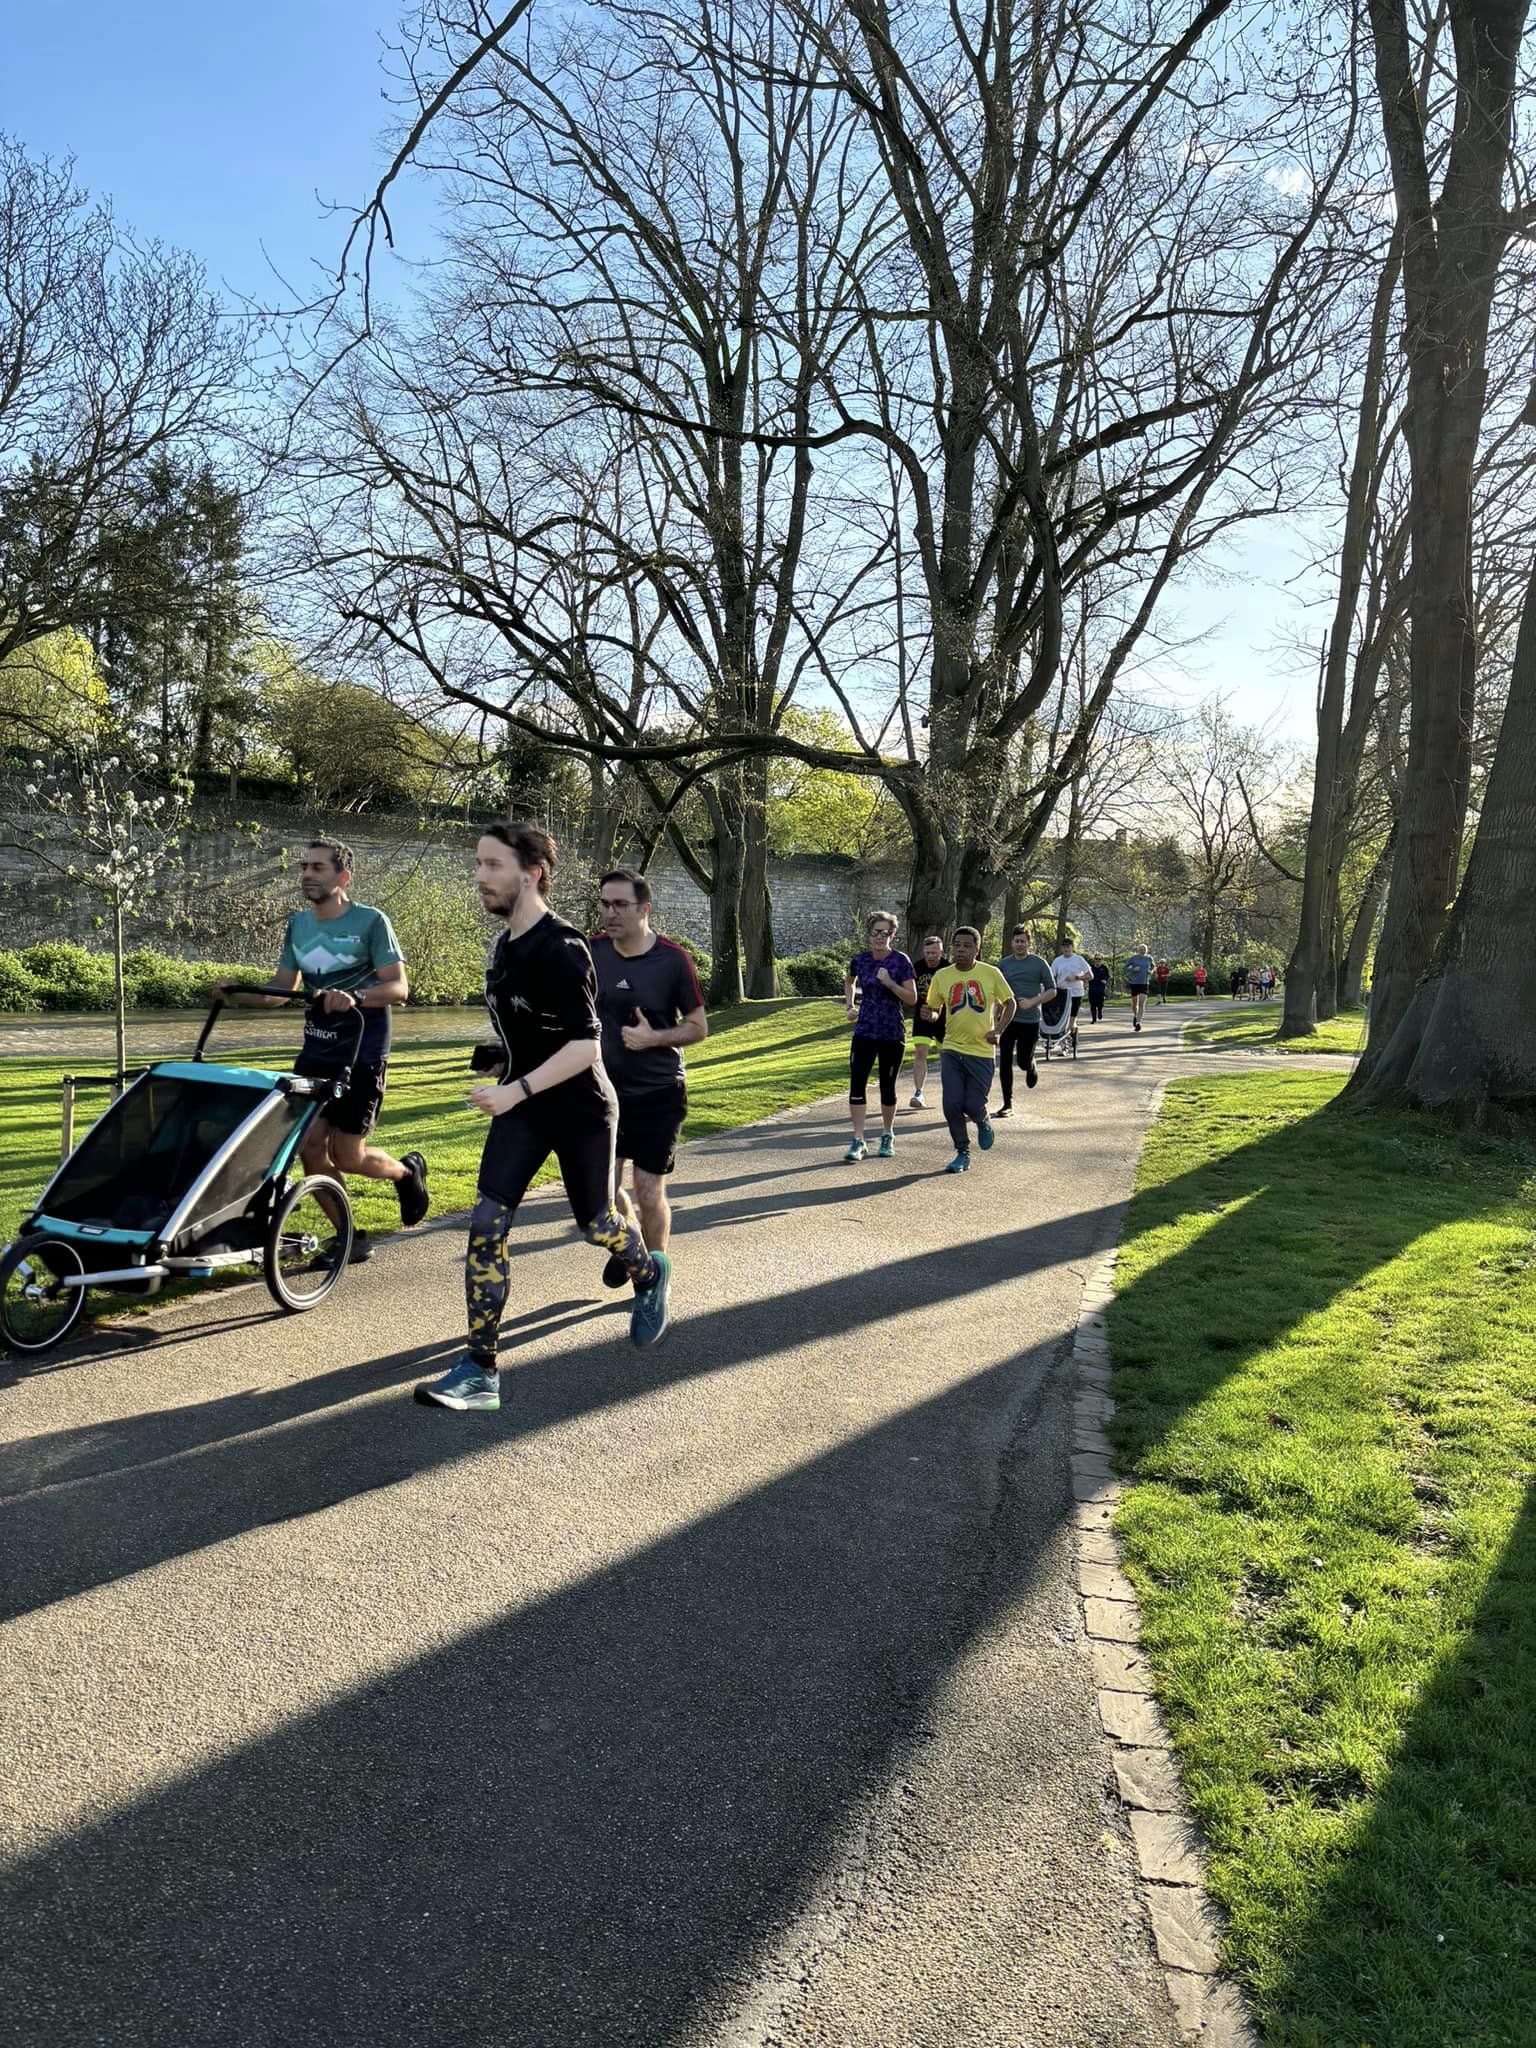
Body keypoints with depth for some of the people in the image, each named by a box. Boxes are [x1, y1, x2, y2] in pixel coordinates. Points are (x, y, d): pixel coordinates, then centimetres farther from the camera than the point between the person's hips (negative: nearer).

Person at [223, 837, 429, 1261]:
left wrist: (354, 996, -33)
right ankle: (349, 1235, 14)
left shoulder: (371, 922, -9)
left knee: (347, 1155, -6)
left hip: (360, 1055, -6)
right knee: (310, 1146, -2)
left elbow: (398, 987, -15)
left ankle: (408, 1171, 26)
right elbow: (281, 986, 12)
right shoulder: (298, 924, 9)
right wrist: (236, 994, -5)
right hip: (315, 1053, 6)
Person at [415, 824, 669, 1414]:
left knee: (596, 1223, 10)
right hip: (521, 1106, 7)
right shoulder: (504, 945, 4)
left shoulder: (560, 950, -22)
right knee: (486, 1224, -6)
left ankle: (649, 1276, 46)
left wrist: (517, 1090, -32)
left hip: (581, 1110, -7)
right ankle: (479, 1371, -1)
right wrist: (499, 1062, 16)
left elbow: (585, 1045, -27)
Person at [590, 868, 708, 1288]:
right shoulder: (593, 952, -2)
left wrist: (653, 1037, -19)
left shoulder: (672, 959, -11)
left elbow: (698, 1027, -4)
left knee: (649, 1193, 0)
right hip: (605, 1089, 3)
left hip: (658, 1094, -3)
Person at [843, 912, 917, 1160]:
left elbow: (912, 999, -10)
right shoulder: (860, 960, 3)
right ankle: (858, 1141, -2)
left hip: (893, 1034, -2)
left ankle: (888, 1137, 26)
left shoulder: (900, 961, -7)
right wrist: (850, 1005, 12)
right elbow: (849, 981, 26)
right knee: (857, 1084, -7)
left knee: (887, 1086, 8)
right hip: (864, 1032, 2)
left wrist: (889, 982, -22)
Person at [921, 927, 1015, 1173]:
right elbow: (932, 1009, 10)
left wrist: (998, 1030, -4)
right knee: (952, 1105, -6)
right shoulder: (942, 976, 1)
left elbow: (1009, 1003, 9)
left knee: (973, 1106, -6)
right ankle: (963, 1154, 13)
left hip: (982, 1052, -2)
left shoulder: (991, 973, -3)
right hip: (952, 1050, 2)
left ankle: (983, 1122, 32)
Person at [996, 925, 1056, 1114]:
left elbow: (1051, 990, -1)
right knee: (1005, 1062, -3)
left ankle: (1031, 1068, 40)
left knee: (1024, 1061, 1)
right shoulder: (1004, 964, 8)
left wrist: (1032, 1002, -14)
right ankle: (1008, 1104, 7)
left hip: (1030, 1020, -2)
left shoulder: (1039, 963, -1)